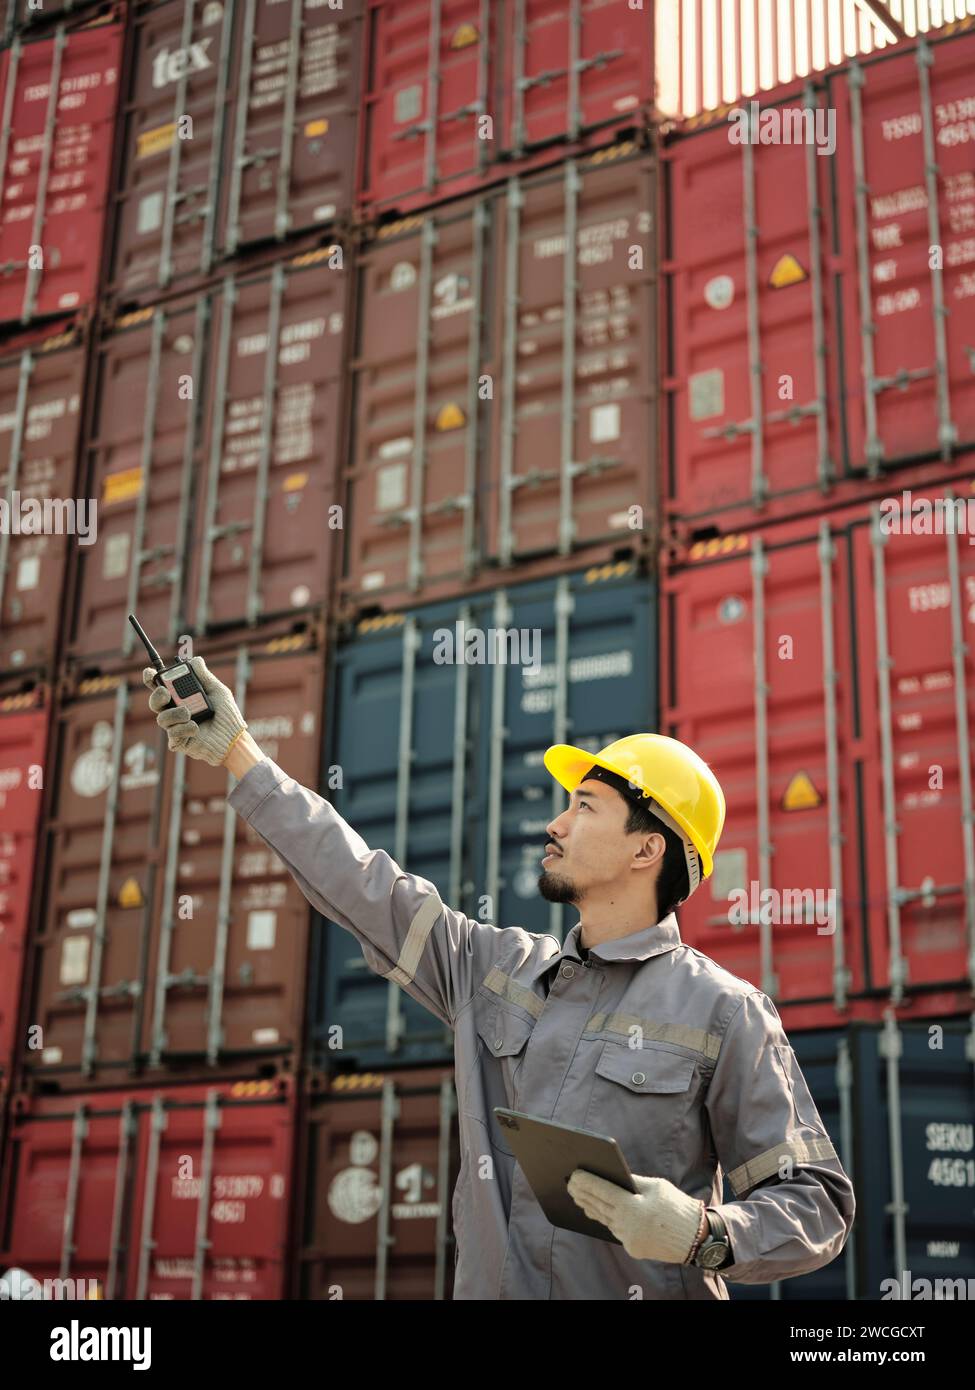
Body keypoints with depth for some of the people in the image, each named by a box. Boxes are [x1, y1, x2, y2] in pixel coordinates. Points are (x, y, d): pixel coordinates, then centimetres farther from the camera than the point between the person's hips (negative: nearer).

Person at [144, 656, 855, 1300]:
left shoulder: (723, 1012, -5)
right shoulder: (492, 967, 10)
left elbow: (817, 1203, -4)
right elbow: (363, 884, 13)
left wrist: (703, 1232, -22)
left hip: (644, 1291, -3)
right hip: (488, 1285, 4)